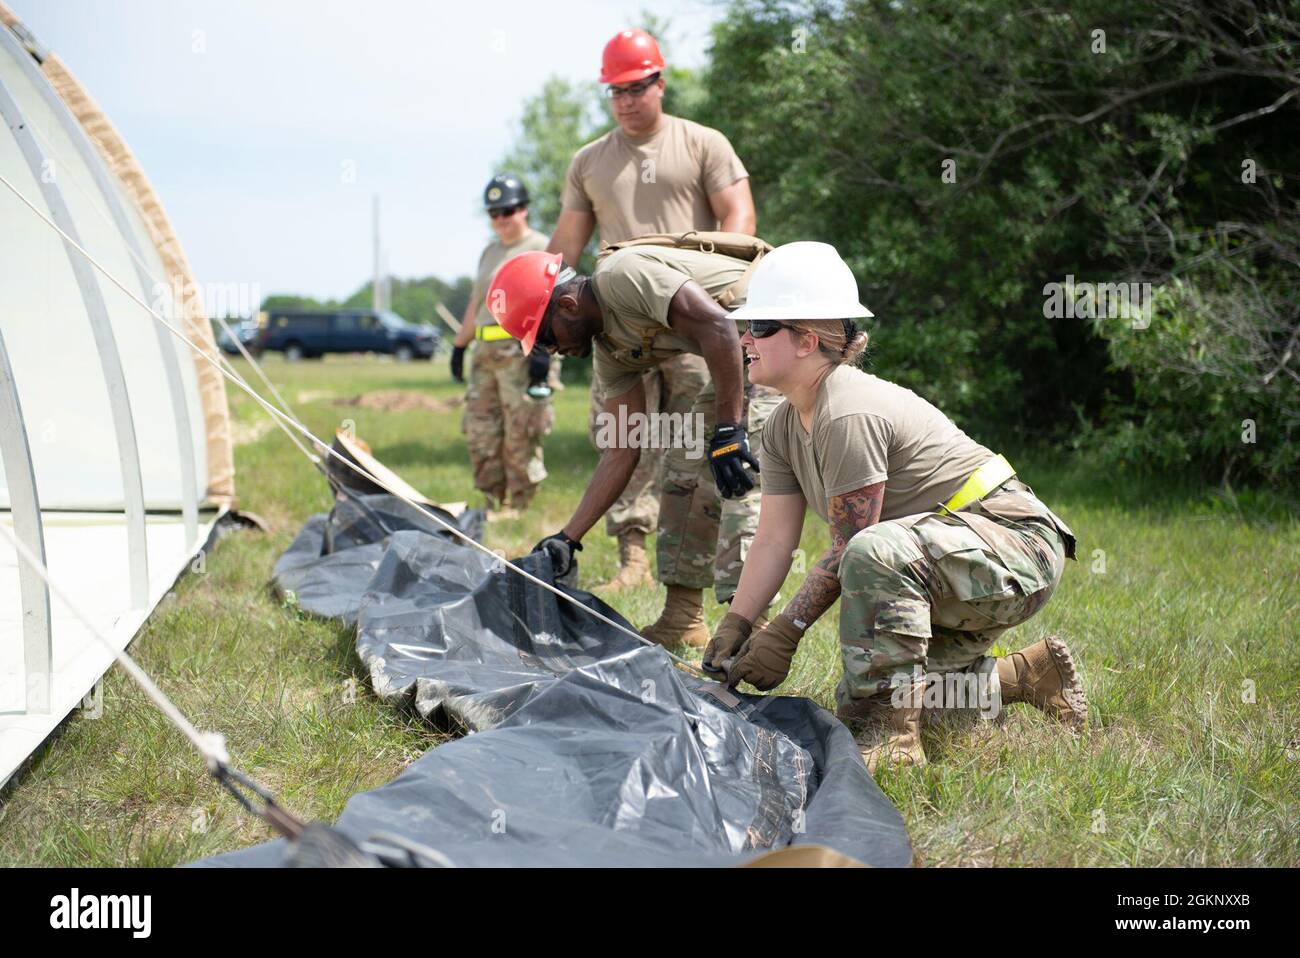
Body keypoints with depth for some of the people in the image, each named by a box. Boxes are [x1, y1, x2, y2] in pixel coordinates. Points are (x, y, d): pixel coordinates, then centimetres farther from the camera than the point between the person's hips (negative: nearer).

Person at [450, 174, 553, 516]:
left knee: (520, 435, -7)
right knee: (480, 430, 5)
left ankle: (517, 506, -2)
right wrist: (459, 345, 25)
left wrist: (542, 347, -21)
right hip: (486, 352, 8)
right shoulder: (490, 252, 22)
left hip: (523, 350, -8)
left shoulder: (541, 249, -2)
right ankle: (494, 502, 11)